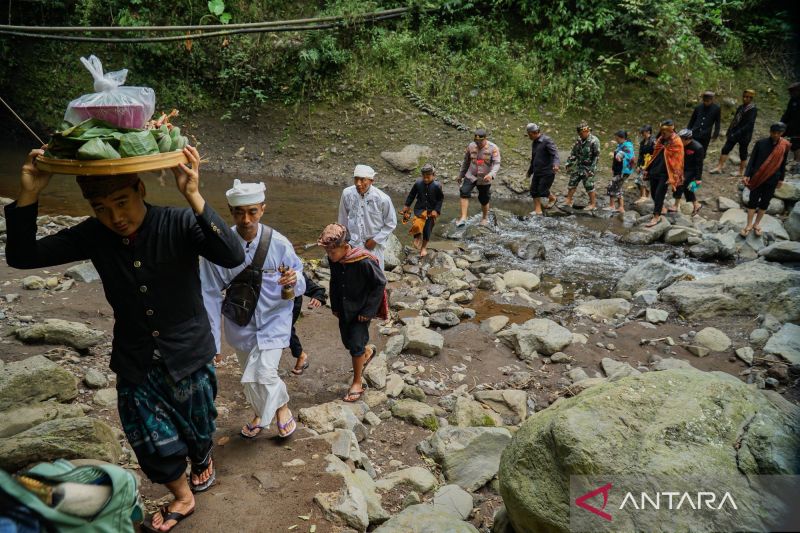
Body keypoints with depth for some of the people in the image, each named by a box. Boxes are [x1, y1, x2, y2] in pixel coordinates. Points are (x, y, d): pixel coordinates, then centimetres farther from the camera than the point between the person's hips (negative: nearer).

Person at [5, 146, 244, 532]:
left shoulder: (179, 224, -21)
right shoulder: (94, 236, -9)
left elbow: (233, 256, -37)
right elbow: (21, 257, -6)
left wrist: (194, 198, -49)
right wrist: (28, 197, -22)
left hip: (188, 356, -2)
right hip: (135, 364, 3)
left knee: (197, 429, 19)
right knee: (154, 444, 9)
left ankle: (202, 461, 56)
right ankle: (182, 497, 40)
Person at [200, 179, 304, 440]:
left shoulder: (279, 244, -19)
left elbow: (300, 283, -8)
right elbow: (210, 294, -12)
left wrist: (294, 280, -34)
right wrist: (212, 341, -11)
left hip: (273, 321, -2)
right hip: (240, 324, 2)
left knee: (263, 375, -17)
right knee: (250, 377, 20)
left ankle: (282, 407, 17)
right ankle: (260, 413, 52)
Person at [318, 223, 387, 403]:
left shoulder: (364, 261, -29)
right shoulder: (333, 260, -11)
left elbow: (380, 283, -18)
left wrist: (368, 310, -17)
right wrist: (335, 306, 8)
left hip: (361, 309, -6)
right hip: (344, 309, 6)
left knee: (356, 345, -3)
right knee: (347, 341, 17)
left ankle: (357, 383, 16)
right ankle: (368, 350, 50)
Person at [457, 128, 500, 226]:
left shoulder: (493, 148, -13)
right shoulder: (471, 146, -3)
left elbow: (497, 164, -21)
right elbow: (466, 161, 10)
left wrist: (491, 174, -40)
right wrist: (461, 175, 16)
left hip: (485, 179, -2)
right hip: (470, 176, 2)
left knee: (484, 200, 11)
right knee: (464, 193, -21)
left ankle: (485, 217, 38)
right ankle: (463, 218, -21)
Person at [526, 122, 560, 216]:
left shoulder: (547, 141, -12)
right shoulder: (534, 143, 14)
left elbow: (555, 153, -24)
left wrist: (556, 163, -43)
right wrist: (530, 171, 33)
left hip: (547, 172, -8)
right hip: (537, 172, 8)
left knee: (542, 190, -7)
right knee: (534, 190, 3)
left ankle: (552, 198, 24)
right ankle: (538, 210, 11)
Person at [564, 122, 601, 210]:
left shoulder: (594, 141, -16)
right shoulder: (579, 140, 5)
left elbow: (596, 156, -16)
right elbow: (573, 152, 14)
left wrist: (591, 170, -19)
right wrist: (569, 163, 9)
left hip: (588, 167, -7)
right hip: (578, 166, 7)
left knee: (589, 186, -2)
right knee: (572, 183, 7)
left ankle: (593, 204, 9)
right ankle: (568, 201, 15)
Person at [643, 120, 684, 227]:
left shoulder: (676, 143, -11)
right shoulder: (661, 139, 8)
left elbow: (677, 161, -14)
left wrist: (673, 179, -19)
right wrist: (648, 168, 14)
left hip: (665, 173, -7)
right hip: (655, 170, 7)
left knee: (659, 194, -7)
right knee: (653, 192, 13)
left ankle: (656, 217, 0)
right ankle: (661, 209, 35)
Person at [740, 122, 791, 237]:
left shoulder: (785, 146, -4)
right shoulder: (761, 143, -9)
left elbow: (783, 163, 5)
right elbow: (752, 160, -5)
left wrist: (781, 179, 9)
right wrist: (747, 175, -11)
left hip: (772, 180, 2)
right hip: (757, 177, -1)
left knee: (765, 202, 10)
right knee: (753, 200, 4)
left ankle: (757, 224, 25)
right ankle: (749, 225, 15)